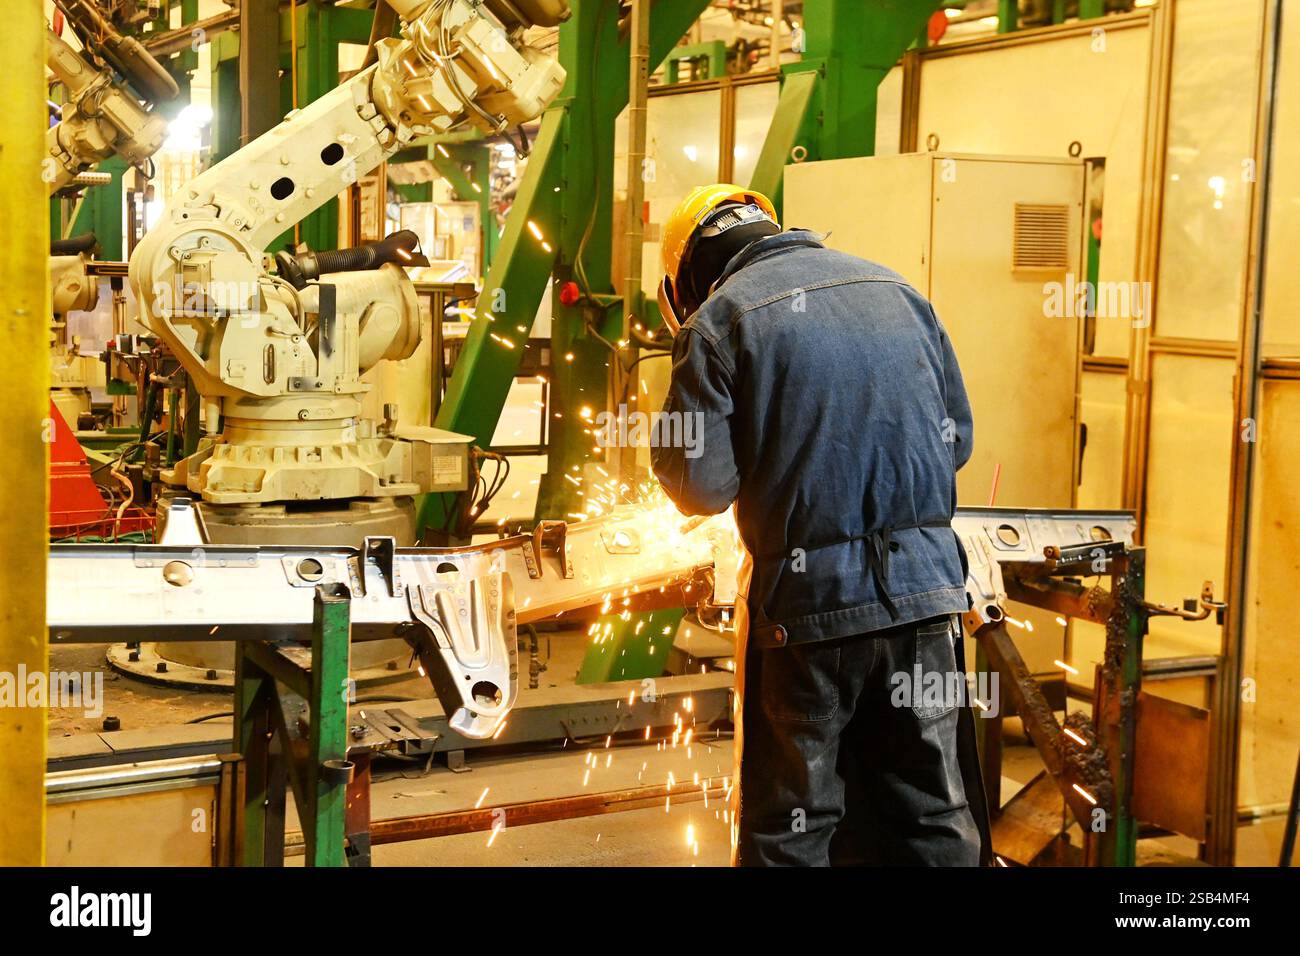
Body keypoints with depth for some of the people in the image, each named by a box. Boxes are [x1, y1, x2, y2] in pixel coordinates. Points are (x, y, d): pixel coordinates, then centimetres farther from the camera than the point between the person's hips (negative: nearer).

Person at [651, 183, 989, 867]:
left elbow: (701, 487, -8)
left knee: (791, 831, 9)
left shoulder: (720, 318, -4)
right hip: (927, 587, 4)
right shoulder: (897, 290, 11)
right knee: (936, 818, 13)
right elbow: (955, 439, 14)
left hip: (812, 599, -4)